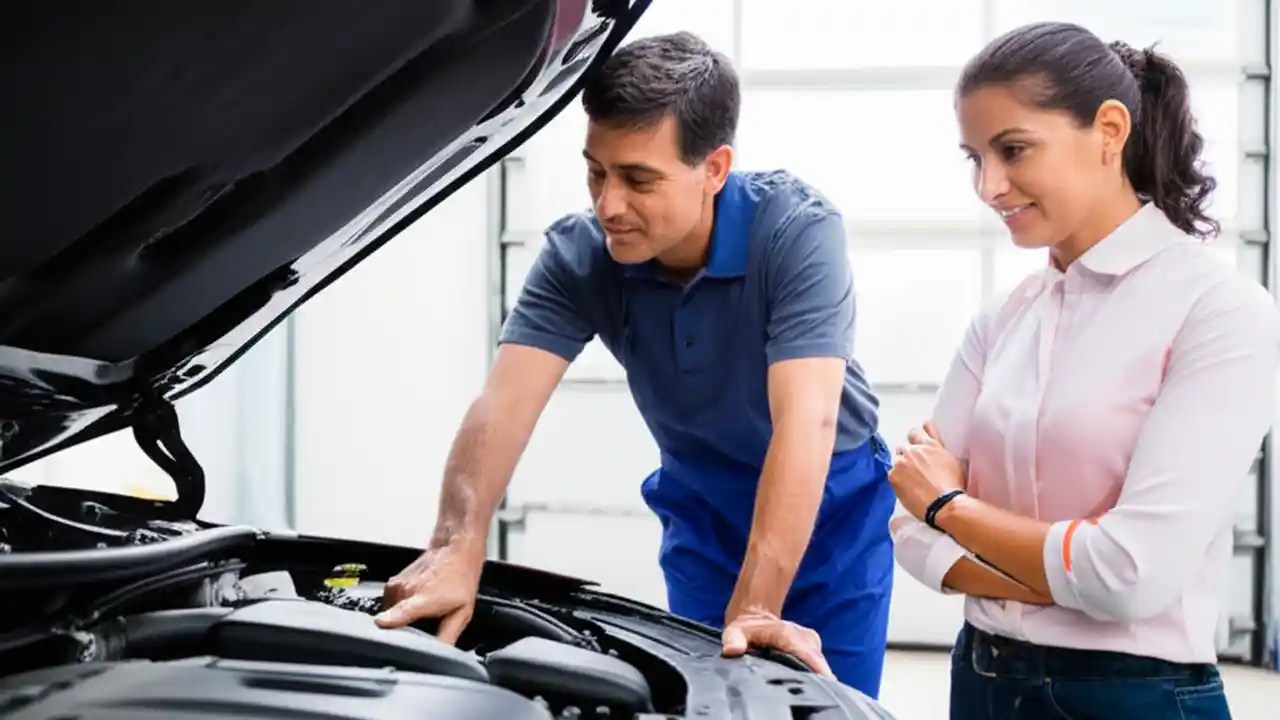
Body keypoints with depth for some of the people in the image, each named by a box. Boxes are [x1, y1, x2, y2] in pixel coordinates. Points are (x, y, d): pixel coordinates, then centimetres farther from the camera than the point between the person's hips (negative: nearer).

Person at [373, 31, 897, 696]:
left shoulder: (797, 230, -30)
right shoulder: (577, 255, -19)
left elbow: (805, 422, -38)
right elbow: (506, 402, -29)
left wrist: (755, 609, -46)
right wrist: (457, 549, -47)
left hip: (832, 503, -2)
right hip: (700, 504, 3)